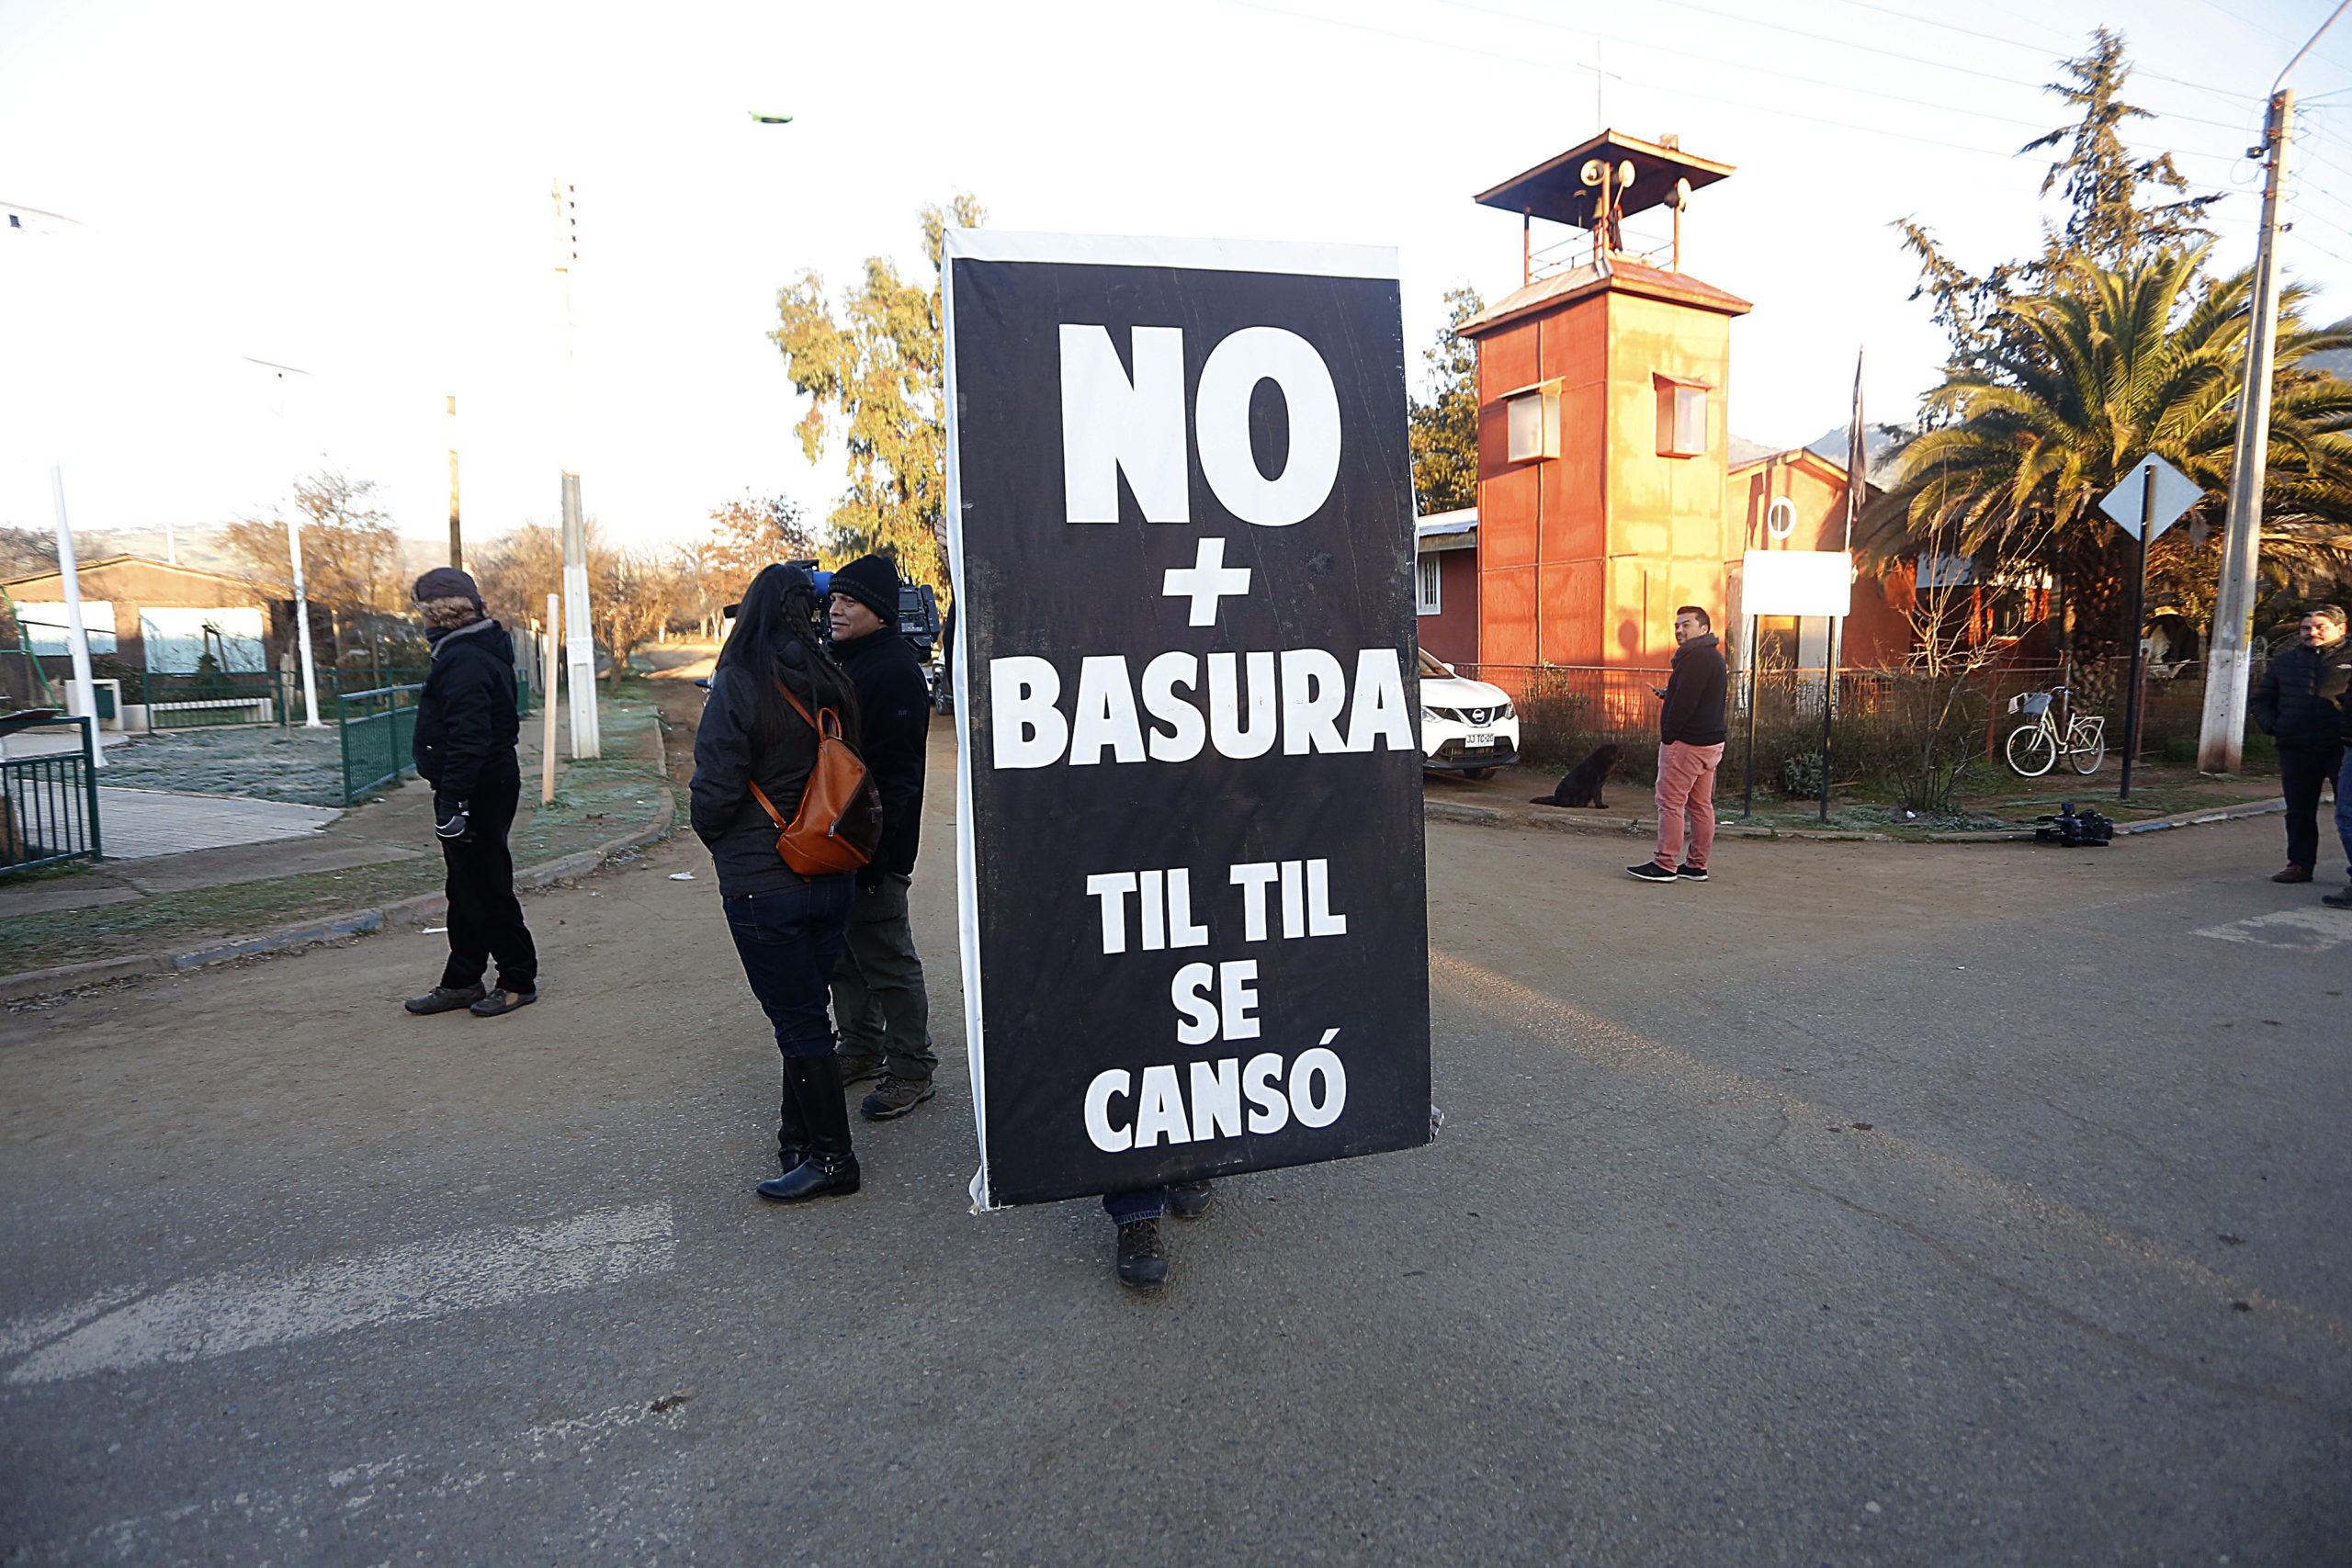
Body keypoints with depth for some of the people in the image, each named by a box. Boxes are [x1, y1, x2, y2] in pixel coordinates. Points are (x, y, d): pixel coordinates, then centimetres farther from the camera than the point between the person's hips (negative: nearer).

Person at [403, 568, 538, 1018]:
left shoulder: (464, 660, -19)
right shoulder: (481, 650, 14)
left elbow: (468, 740, -25)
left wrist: (451, 802, -24)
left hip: (477, 792, -11)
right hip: (490, 786, 11)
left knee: (486, 887, -1)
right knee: (465, 888, 16)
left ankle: (519, 980, 10)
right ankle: (461, 981, 26)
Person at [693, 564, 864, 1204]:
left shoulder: (738, 685, -14)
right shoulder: (831, 684, 2)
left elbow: (715, 788, -12)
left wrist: (715, 838, 6)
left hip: (762, 884, -6)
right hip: (830, 880, 6)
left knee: (798, 1020, 3)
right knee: (805, 1011, 18)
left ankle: (830, 1156, 12)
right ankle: (799, 1136, 32)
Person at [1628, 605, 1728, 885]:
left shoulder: (1697, 657, -16)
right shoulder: (1713, 656, 18)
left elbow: (1685, 703, -20)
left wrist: (1668, 736, -13)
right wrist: (1668, 693, 12)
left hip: (1687, 743, -10)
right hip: (1710, 742, 10)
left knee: (1671, 802, -6)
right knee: (1701, 805, 11)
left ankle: (1665, 864, -4)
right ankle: (1697, 865, 15)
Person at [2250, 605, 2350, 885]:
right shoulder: (2285, 662, 14)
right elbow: (2261, 701, 22)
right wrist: (2272, 726, 5)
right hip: (2296, 749, 4)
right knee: (2299, 809, 9)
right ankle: (2300, 864, 16)